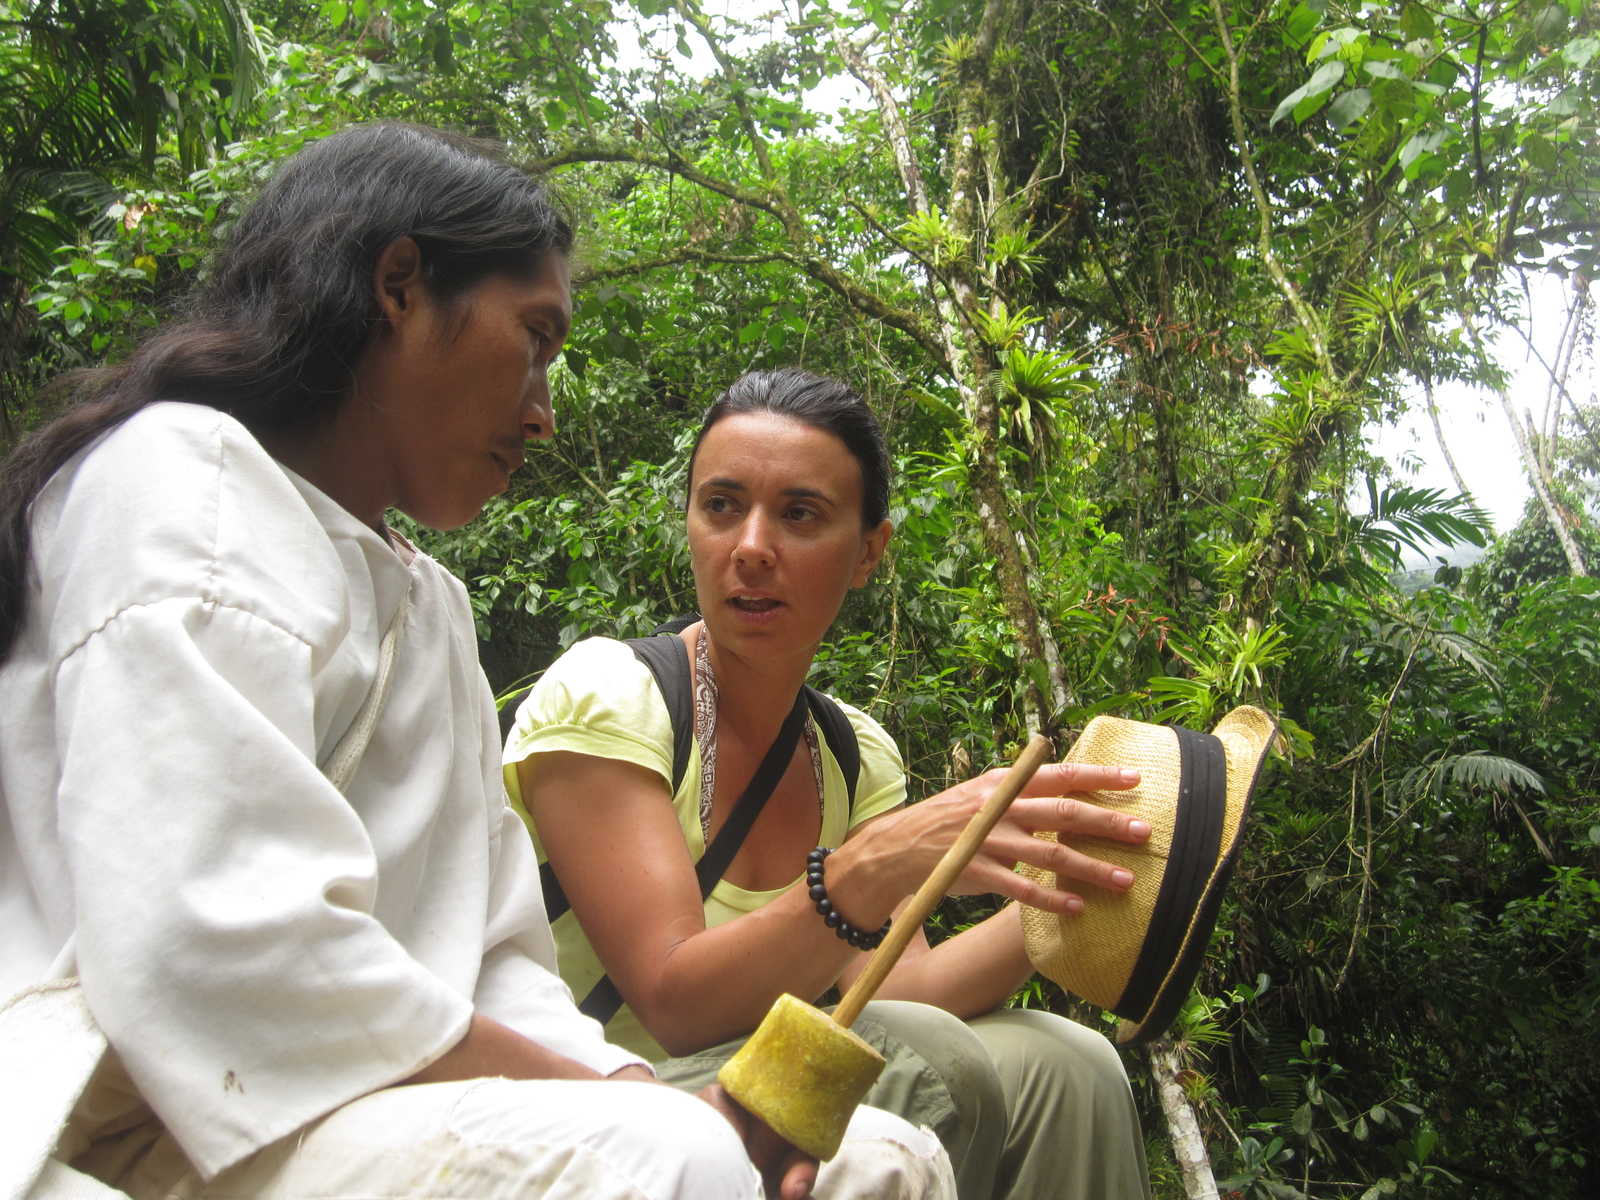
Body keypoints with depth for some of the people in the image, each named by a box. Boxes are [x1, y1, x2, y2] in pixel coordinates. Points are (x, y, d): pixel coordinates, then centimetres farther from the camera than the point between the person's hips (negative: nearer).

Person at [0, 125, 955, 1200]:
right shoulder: (181, 474, -7)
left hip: (401, 1107, 8)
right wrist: (644, 1111, -16)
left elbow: (495, 968, 12)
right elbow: (212, 956, -22)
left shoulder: (430, 599, 20)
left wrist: (646, 1095, -8)